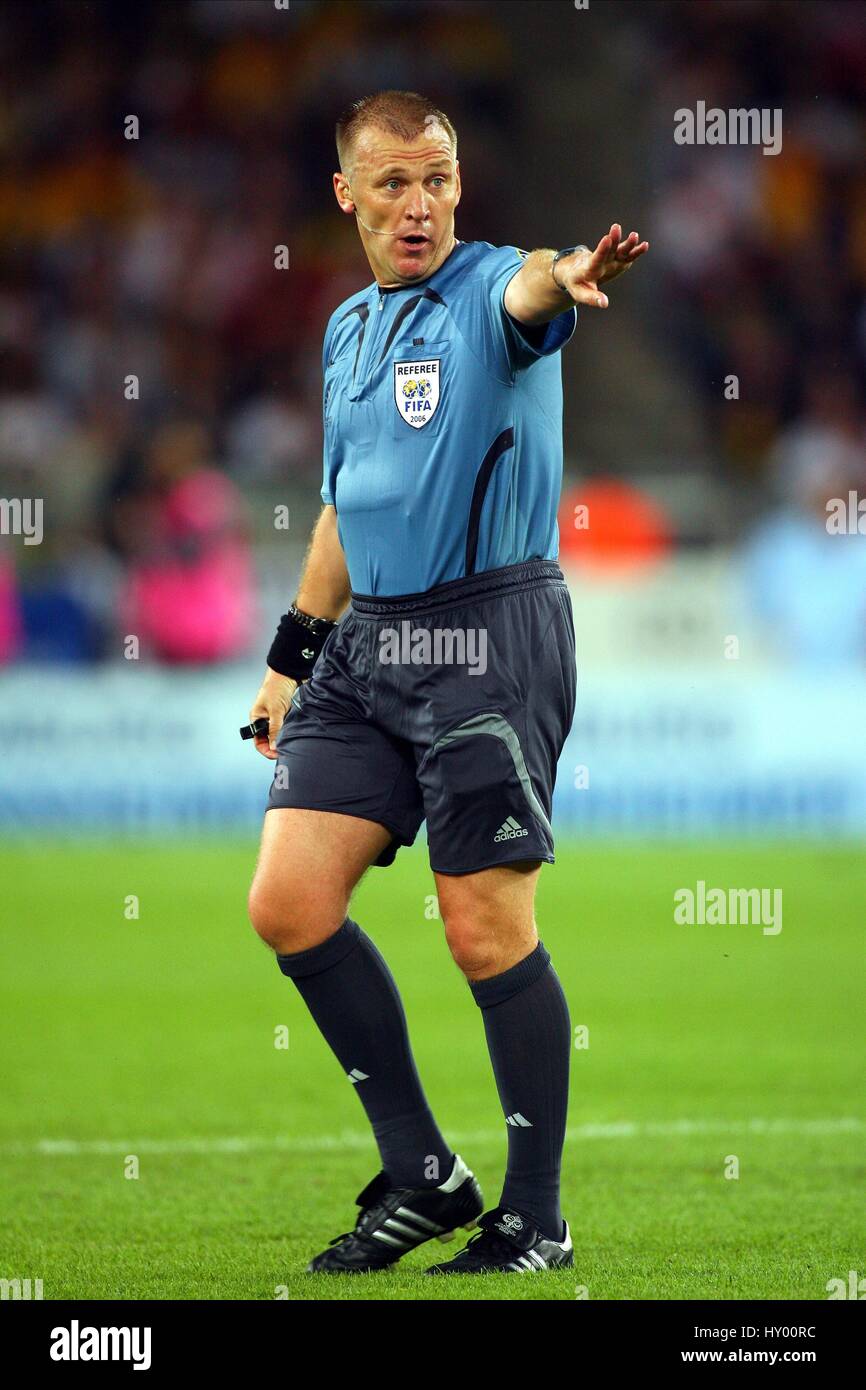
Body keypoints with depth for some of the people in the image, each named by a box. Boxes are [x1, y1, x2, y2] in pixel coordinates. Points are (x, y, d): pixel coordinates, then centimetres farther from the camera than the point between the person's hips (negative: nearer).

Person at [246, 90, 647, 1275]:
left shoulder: (485, 290, -7)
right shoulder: (349, 330, 15)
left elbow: (526, 294, -34)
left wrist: (564, 279, -58)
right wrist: (294, 656, 28)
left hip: (490, 634, -7)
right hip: (365, 643, 7)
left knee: (487, 928, -6)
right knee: (289, 902, 0)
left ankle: (535, 1220, 7)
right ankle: (421, 1174, 12)